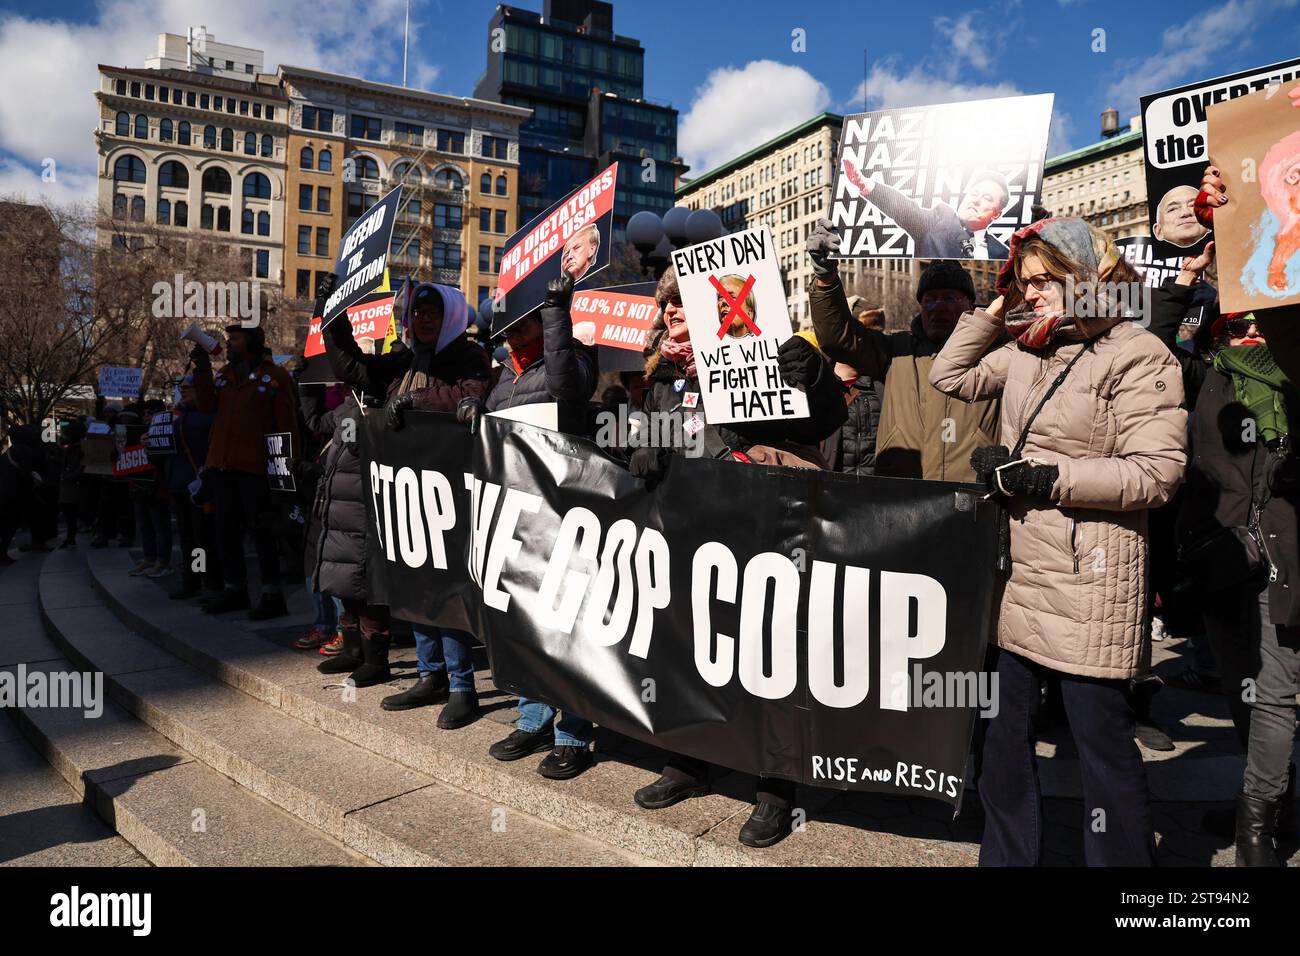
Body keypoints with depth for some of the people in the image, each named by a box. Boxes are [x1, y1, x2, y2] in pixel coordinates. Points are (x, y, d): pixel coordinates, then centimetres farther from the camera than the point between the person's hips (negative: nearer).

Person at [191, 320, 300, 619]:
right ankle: (235, 590, 25)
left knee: (261, 530, -4)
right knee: (227, 529, 13)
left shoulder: (274, 376, -5)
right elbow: (208, 407, 6)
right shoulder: (225, 373, 16)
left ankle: (272, 595, 3)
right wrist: (202, 371, -2)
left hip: (254, 466, -7)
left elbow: (287, 424, -8)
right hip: (223, 465, 7)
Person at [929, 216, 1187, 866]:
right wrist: (995, 307, 11)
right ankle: (1007, 854, 33)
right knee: (1005, 732, 16)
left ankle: (1121, 856, 26)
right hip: (1018, 574, 7)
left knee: (1102, 740, 5)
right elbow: (950, 377, 19)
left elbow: (1155, 472, -16)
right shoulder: (1025, 352, 11)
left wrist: (1041, 477, -18)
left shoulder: (1137, 356, -9)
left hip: (1088, 582, -7)